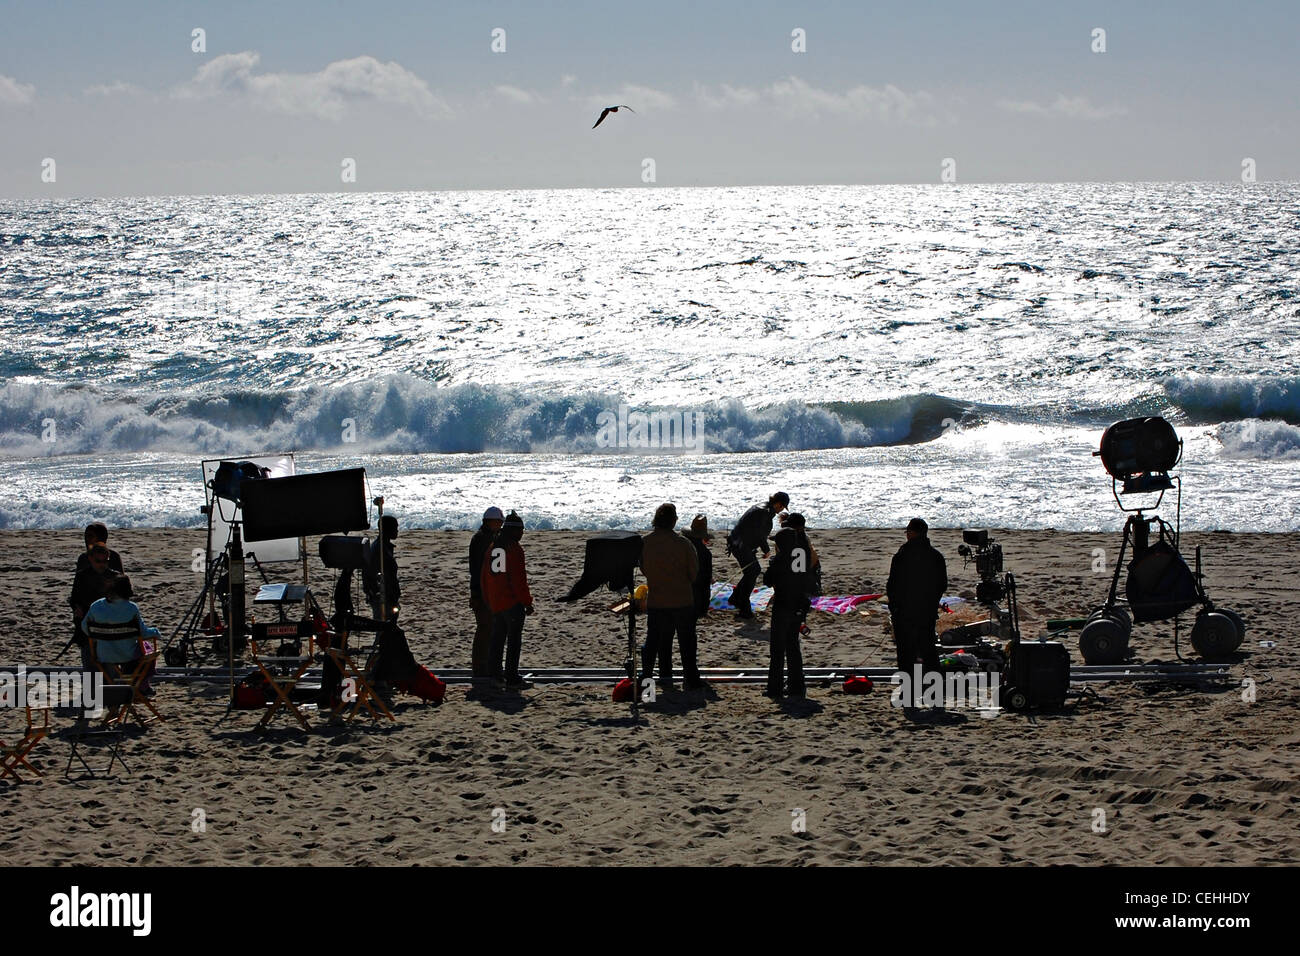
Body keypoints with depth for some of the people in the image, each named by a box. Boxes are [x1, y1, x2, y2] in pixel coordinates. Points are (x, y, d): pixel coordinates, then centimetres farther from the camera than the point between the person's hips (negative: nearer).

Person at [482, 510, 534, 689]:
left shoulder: (492, 548, 8)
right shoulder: (514, 549, -14)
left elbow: (484, 577, 14)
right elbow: (519, 579, -17)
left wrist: (488, 600, 23)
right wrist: (527, 602, -9)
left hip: (495, 603, 7)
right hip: (512, 602, -7)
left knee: (497, 639, 17)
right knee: (514, 640, -1)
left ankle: (496, 673, 22)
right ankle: (512, 678, 0)